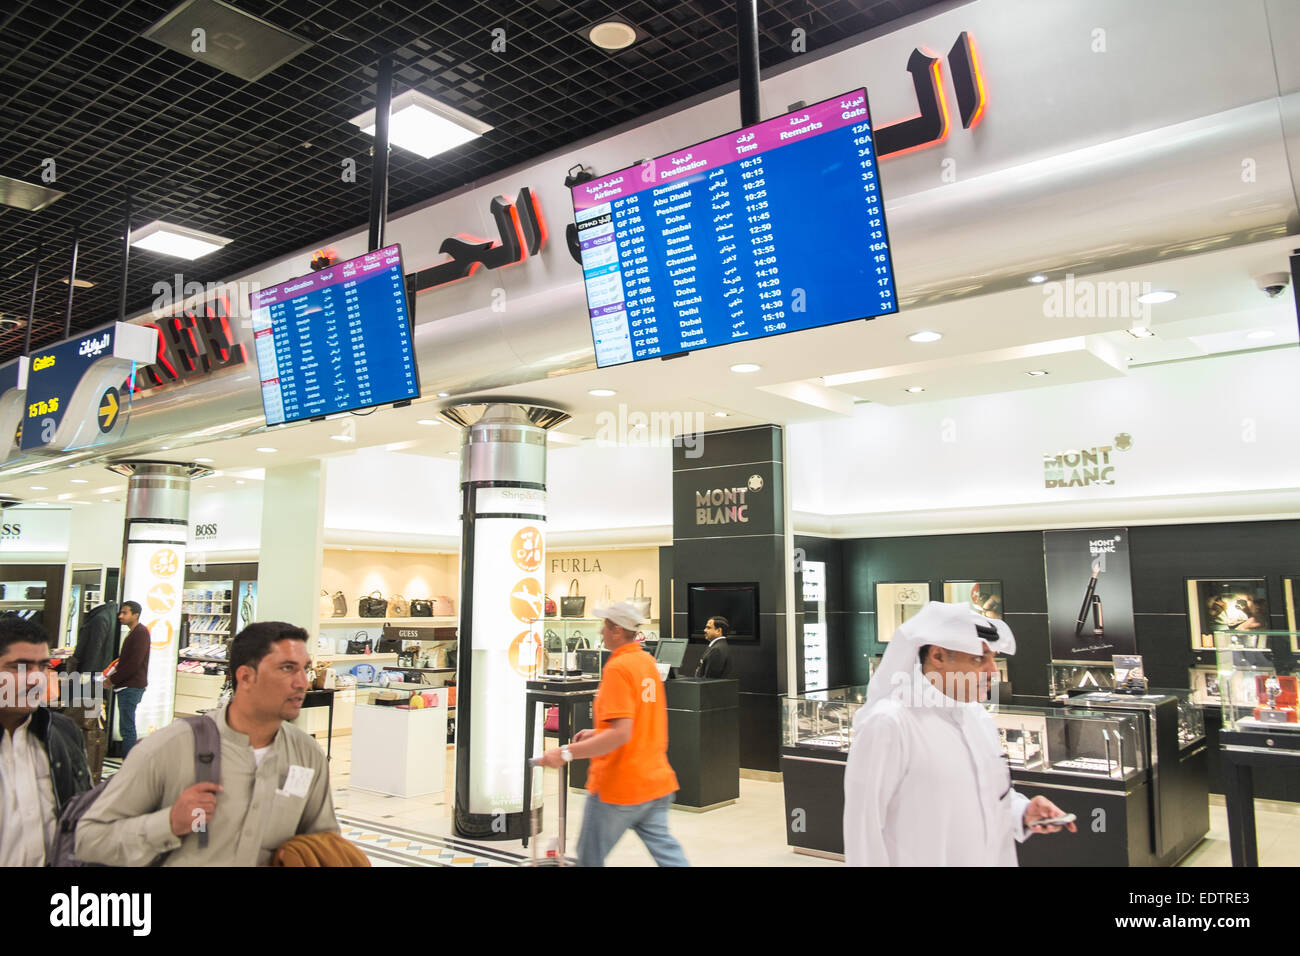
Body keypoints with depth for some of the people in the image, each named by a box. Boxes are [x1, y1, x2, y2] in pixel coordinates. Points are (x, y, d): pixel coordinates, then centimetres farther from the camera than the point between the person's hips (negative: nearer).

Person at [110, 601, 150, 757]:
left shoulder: (141, 632, -13)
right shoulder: (132, 633, 19)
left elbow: (134, 664, -19)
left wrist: (112, 680, -13)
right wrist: (113, 676, 9)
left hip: (132, 687, -10)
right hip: (126, 687, 10)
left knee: (127, 728, -9)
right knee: (126, 728, 14)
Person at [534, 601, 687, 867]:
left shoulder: (617, 668, -18)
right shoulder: (648, 662, 9)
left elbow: (620, 734, -26)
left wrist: (566, 753, -24)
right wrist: (597, 733, 20)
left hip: (619, 786, -8)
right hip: (656, 780, 8)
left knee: (590, 857, 10)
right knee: (664, 849, 11)